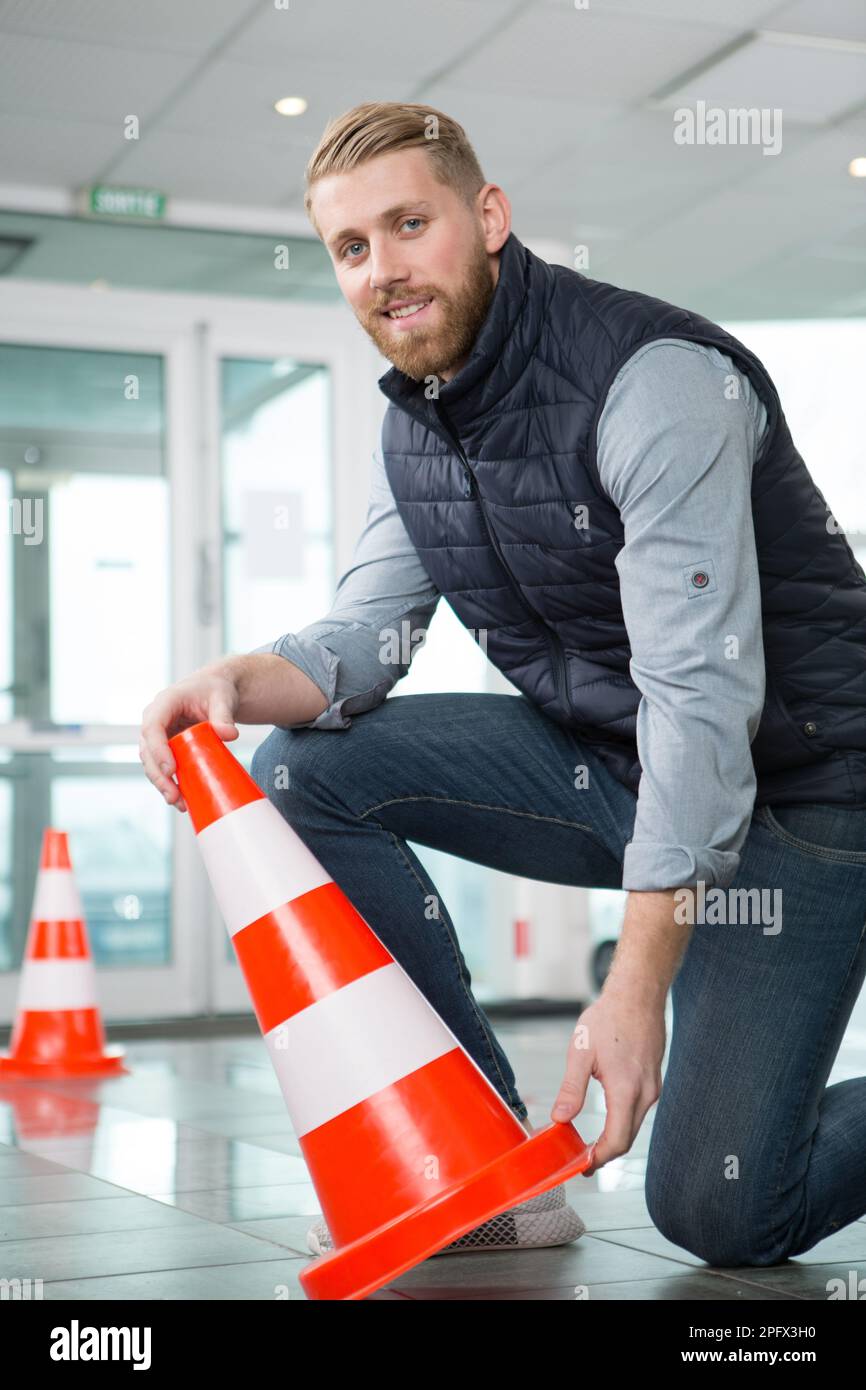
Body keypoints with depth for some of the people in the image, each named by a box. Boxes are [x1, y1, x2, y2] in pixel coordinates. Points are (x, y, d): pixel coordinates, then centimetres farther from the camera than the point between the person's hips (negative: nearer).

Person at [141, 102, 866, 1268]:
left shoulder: (656, 378, -23)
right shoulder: (414, 421, 3)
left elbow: (703, 696, -28)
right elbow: (364, 636, 1)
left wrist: (637, 983, -32)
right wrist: (242, 680, -23)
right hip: (606, 765, 7)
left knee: (717, 1216, -14)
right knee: (306, 768, -9)